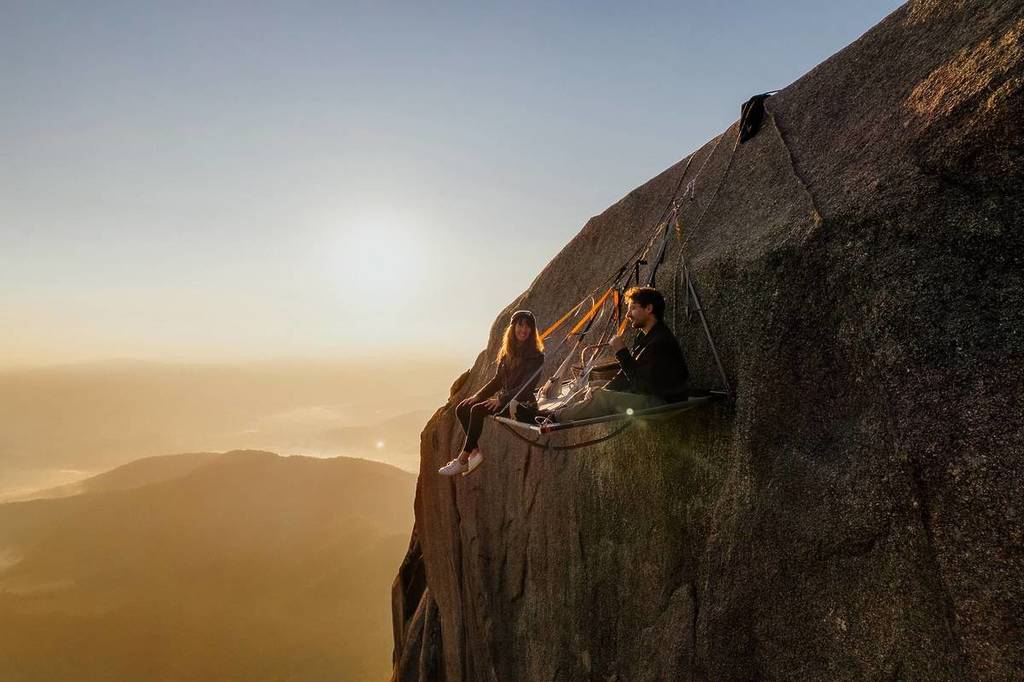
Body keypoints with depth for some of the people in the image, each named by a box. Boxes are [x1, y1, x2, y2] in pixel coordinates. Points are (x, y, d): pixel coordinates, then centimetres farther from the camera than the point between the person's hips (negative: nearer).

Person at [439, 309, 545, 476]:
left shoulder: (536, 356, -10)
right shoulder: (507, 352, 12)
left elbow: (527, 386, -18)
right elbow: (497, 379, 15)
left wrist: (502, 399, -25)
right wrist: (478, 395, 2)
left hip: (523, 403, -8)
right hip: (505, 399, 8)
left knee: (477, 410, -28)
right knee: (462, 409, -6)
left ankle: (462, 460, -22)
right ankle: (475, 451, -9)